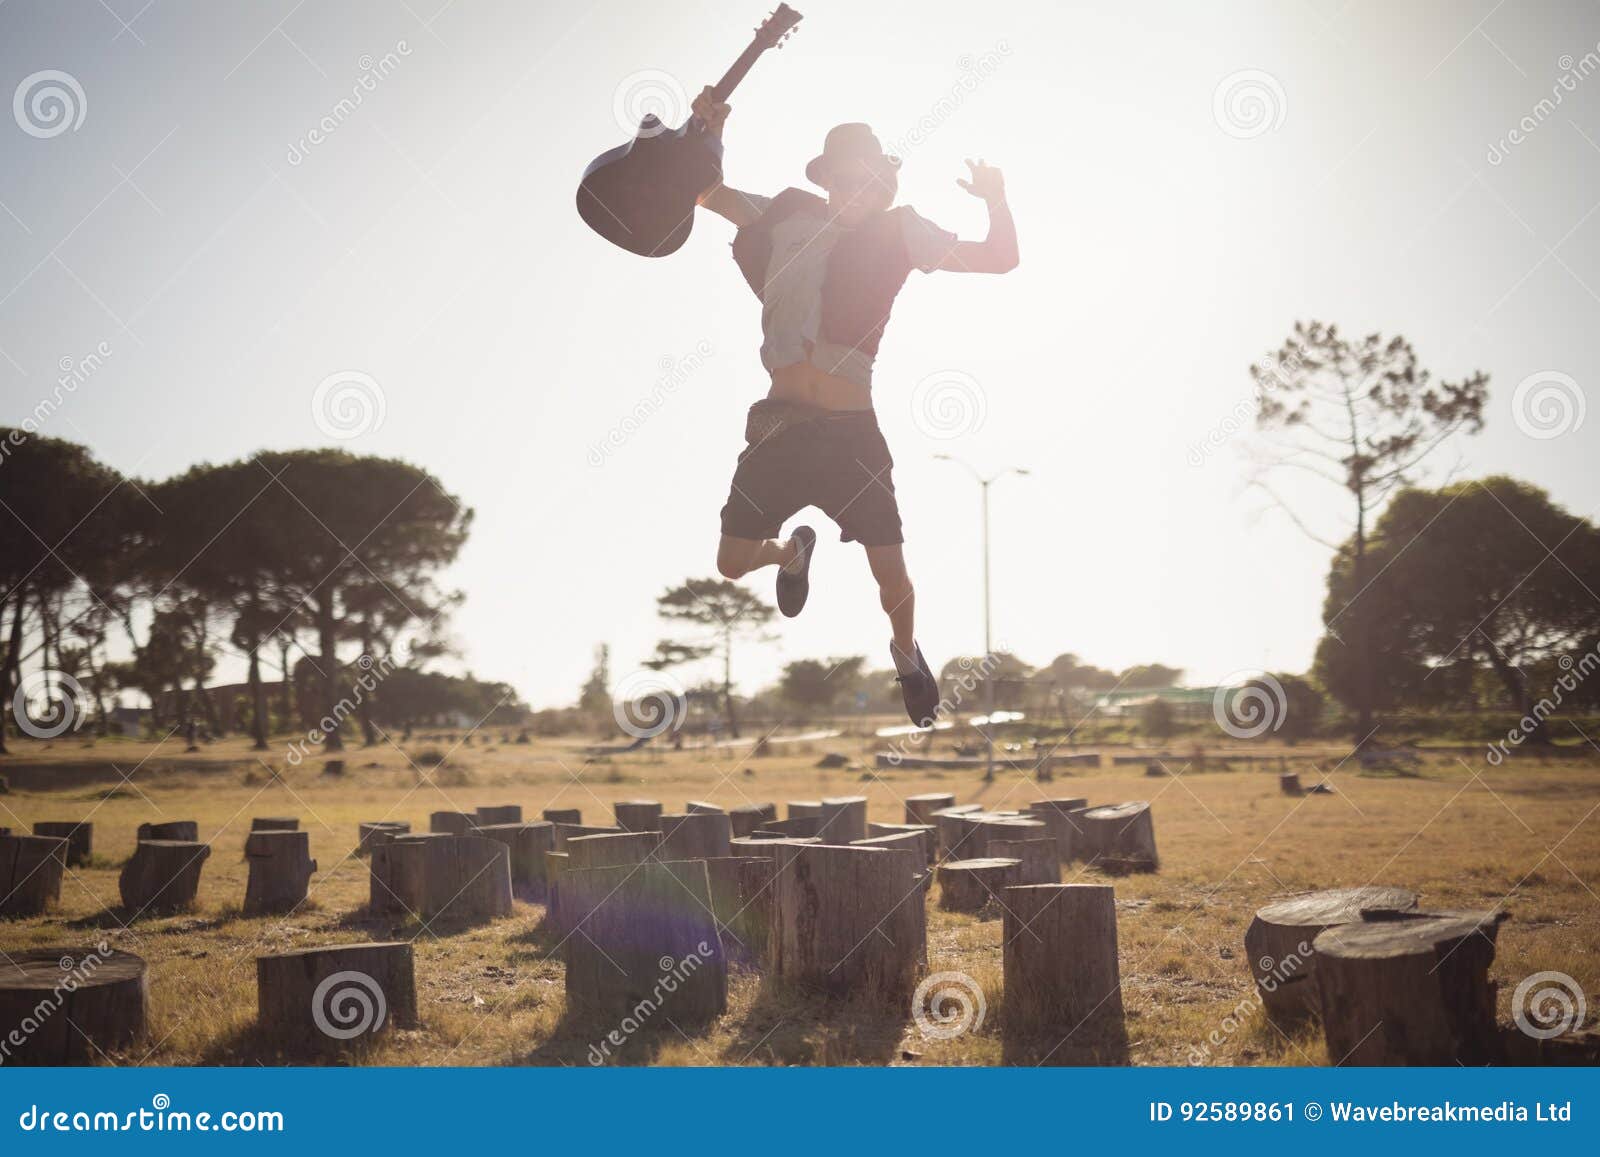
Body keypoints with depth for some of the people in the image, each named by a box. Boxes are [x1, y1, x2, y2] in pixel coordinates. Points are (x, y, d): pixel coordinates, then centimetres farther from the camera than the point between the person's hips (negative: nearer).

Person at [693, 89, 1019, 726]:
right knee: (733, 562, 2)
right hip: (779, 424, 2)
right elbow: (705, 191, 18)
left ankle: (906, 653, 31)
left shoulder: (897, 233, 4)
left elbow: (1000, 259, 0)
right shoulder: (789, 217, 8)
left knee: (891, 574, -2)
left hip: (853, 432, -2)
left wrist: (996, 201, -16)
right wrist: (708, 133, 1)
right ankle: (793, 550, 38)